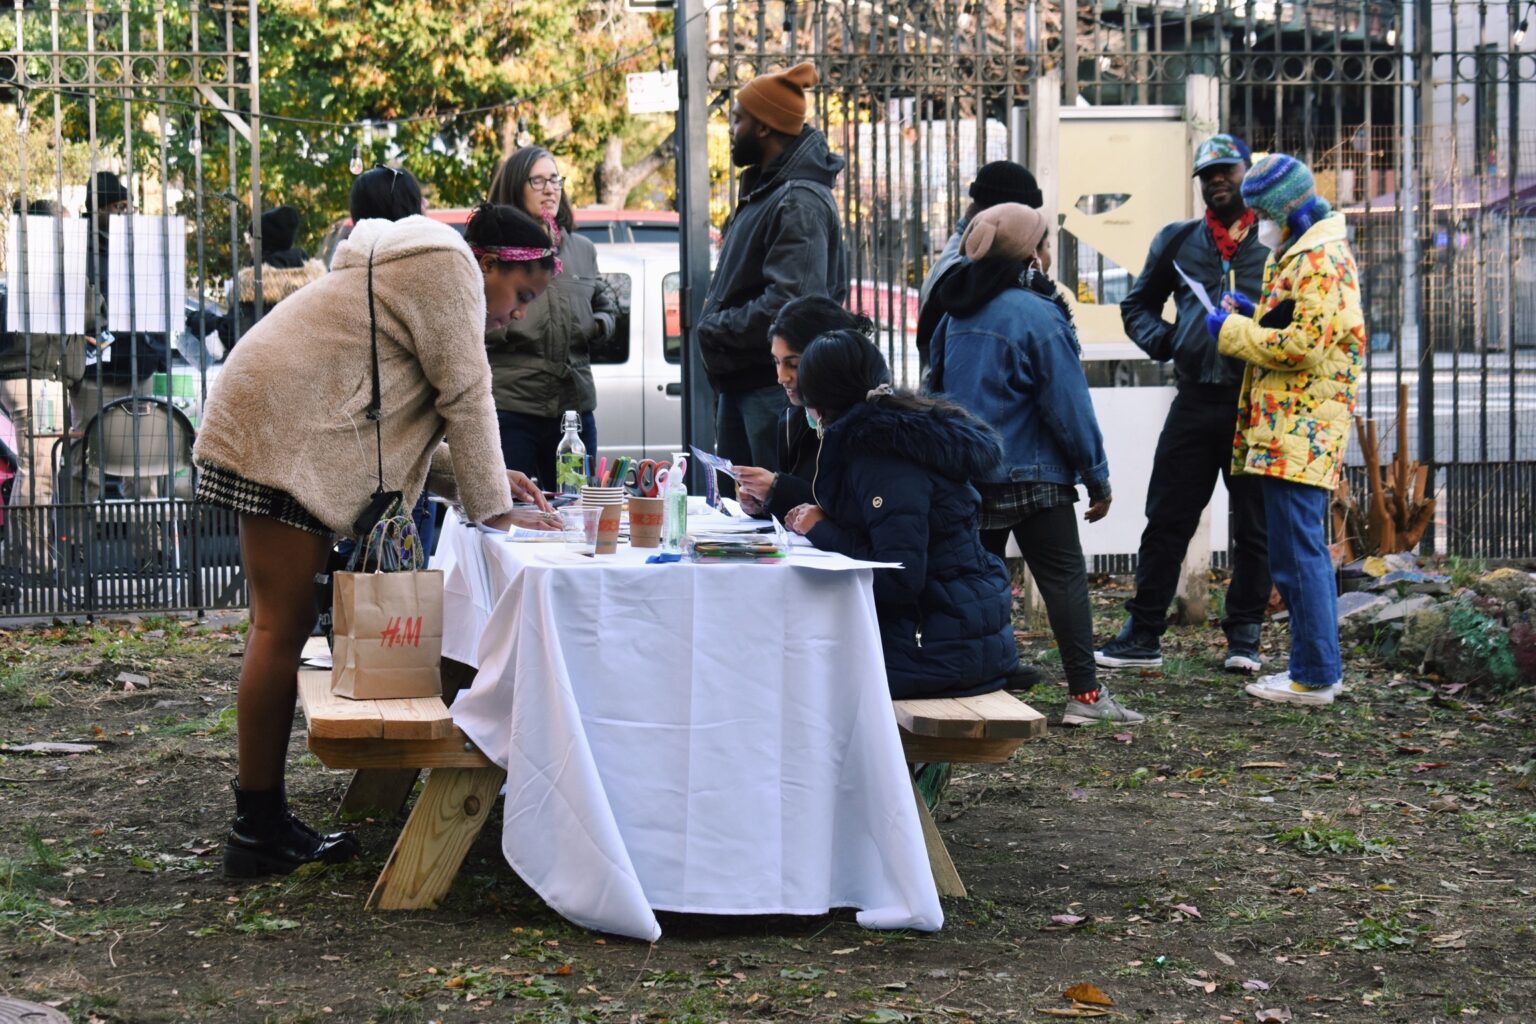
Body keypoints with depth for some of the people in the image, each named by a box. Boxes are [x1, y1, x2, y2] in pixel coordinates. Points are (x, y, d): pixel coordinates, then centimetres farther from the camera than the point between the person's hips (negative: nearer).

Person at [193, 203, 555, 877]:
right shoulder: (449, 266, -6)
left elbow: (394, 421, 26)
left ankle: (263, 820, 10)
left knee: (279, 626, 8)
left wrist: (486, 479, 17)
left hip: (277, 431, 11)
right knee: (282, 628, -10)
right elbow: (466, 397, -10)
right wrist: (493, 510, -3)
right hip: (285, 437, -11)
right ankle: (259, 832, -8)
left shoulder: (419, 269, 27)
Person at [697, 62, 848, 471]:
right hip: (738, 382, 11)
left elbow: (789, 302, -26)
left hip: (776, 387, -11)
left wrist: (716, 328, -16)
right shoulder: (763, 189, 17)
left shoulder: (799, 201, -17)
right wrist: (715, 316, 7)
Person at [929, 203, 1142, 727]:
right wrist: (1097, 477, -5)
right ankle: (1086, 694, -4)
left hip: (965, 477, 7)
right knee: (1065, 578, -2)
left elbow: (938, 388, 15)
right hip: (1031, 476, -6)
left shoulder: (958, 314, 7)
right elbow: (1069, 407, -13)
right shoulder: (1038, 316, -14)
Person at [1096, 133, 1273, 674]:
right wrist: (1160, 339, 3)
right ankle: (1143, 633, 11)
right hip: (1196, 401, 2)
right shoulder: (1177, 240, 13)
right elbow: (1137, 305, 21)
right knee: (1166, 521, 4)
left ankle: (1244, 636, 15)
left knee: (1254, 528, 5)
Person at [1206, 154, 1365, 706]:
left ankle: (1313, 676, -4)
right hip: (1289, 431, 11)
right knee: (1306, 549, 15)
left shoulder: (1320, 261, -14)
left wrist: (1232, 330, -13)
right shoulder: (1302, 256, 20)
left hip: (1300, 432, -11)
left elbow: (1305, 346, -22)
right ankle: (1319, 667, 22)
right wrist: (1252, 315, 10)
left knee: (1297, 552, -8)